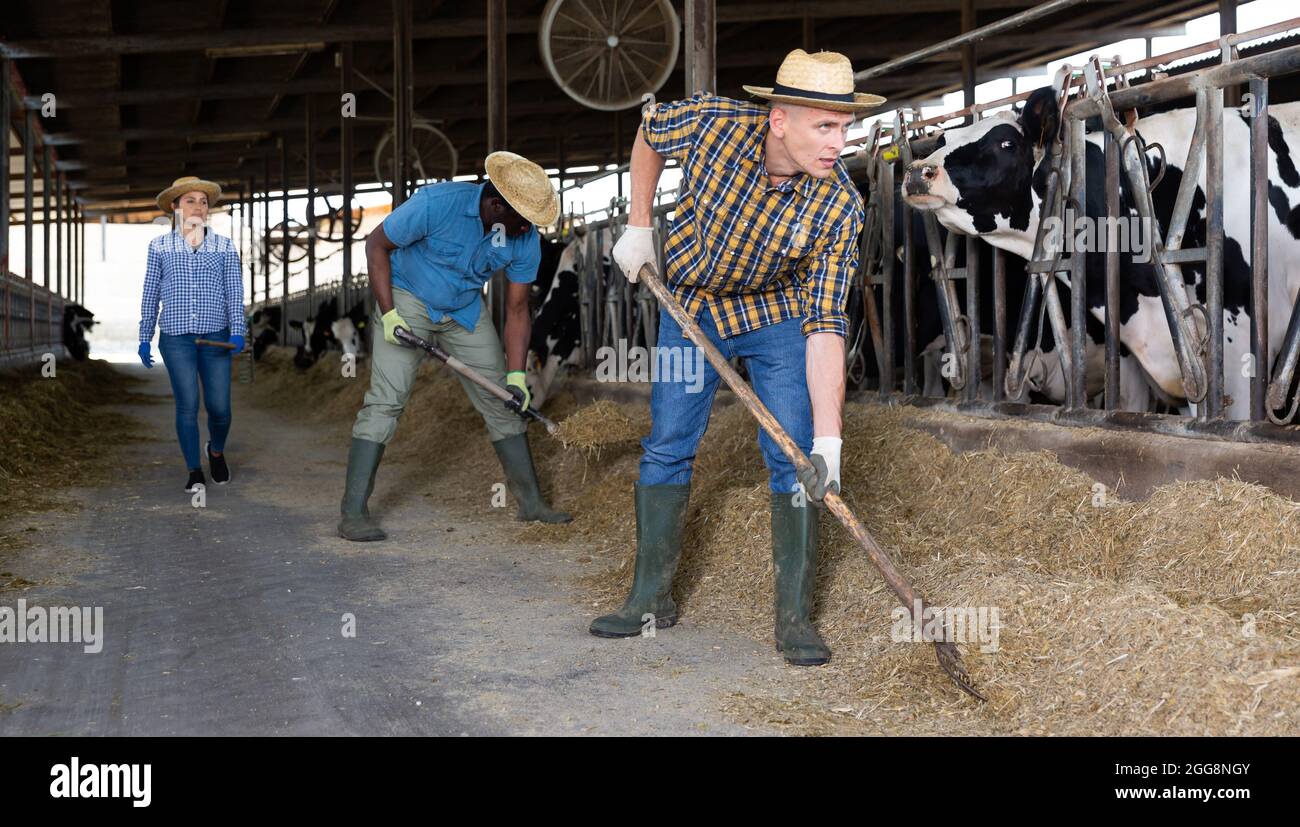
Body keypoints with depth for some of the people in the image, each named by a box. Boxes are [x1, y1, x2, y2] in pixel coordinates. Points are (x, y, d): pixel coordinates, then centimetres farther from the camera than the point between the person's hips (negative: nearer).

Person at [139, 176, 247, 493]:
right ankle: (194, 472, 5)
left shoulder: (225, 247, 8)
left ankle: (216, 451, 31)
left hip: (215, 337, 1)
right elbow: (150, 294, 11)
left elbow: (235, 292, 4)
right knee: (188, 404, -7)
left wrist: (237, 332, -9)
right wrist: (144, 338, 10)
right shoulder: (160, 246, 6)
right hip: (176, 337, -1)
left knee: (219, 406, 0)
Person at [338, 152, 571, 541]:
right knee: (385, 400, -16)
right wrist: (388, 314, -23)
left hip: (465, 310, 5)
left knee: (501, 400, 4)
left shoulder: (526, 240, -15)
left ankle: (531, 500, 14)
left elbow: (517, 310, -7)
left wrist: (516, 375, -15)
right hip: (408, 299, -5)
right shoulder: (437, 203, -29)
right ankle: (353, 512, -14)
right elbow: (377, 244, -17)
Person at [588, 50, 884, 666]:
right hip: (690, 303, 2)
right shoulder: (714, 123, -28)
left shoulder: (838, 208, -29)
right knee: (666, 447, 4)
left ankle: (794, 616, -2)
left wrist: (828, 440, -37)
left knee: (793, 458, -9)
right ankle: (651, 597, 15)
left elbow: (825, 326, -30)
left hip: (778, 316, -2)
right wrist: (638, 227, -3)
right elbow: (649, 131, -3)